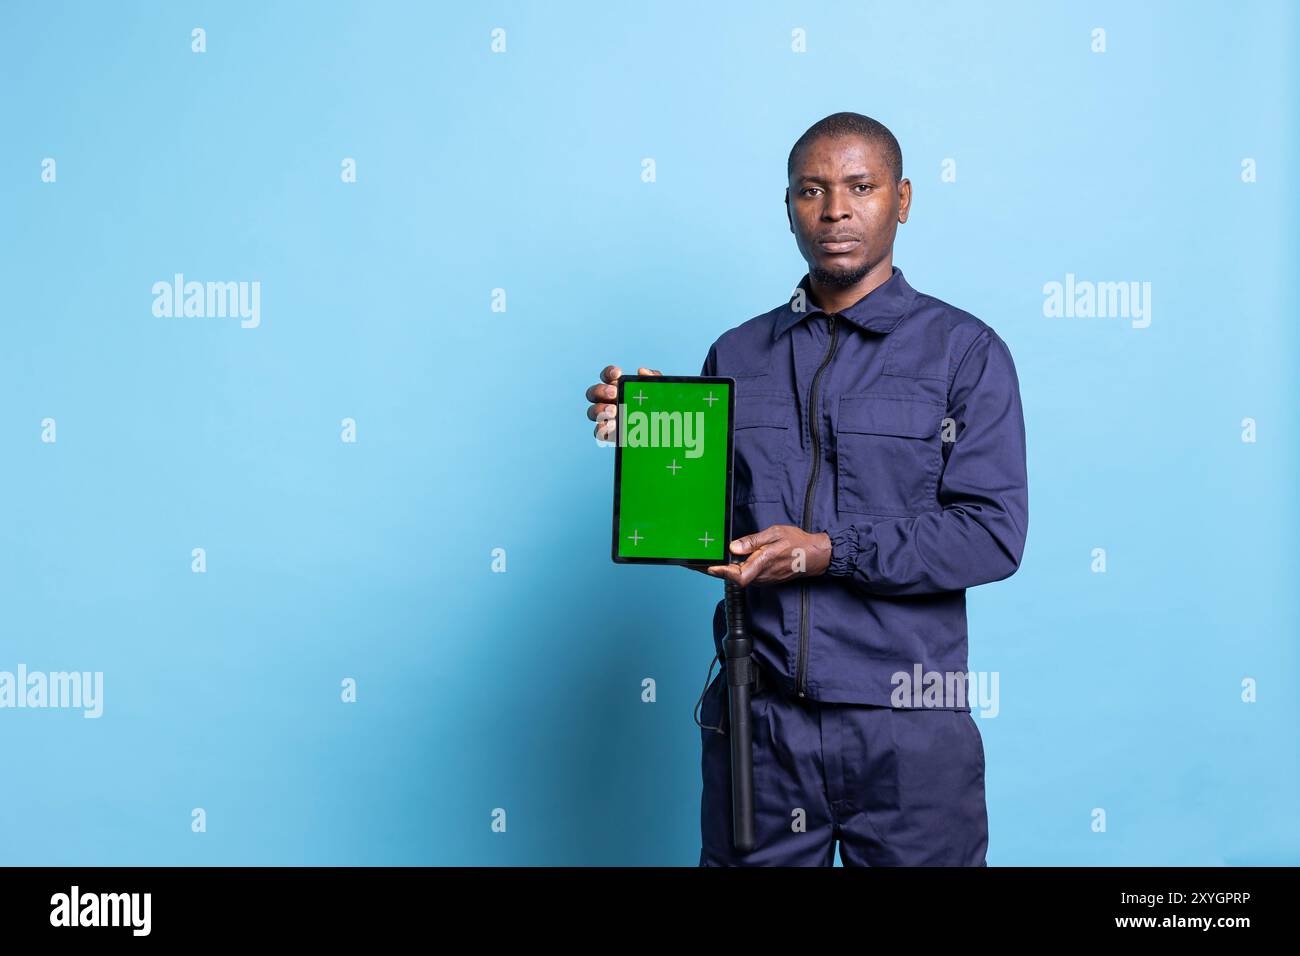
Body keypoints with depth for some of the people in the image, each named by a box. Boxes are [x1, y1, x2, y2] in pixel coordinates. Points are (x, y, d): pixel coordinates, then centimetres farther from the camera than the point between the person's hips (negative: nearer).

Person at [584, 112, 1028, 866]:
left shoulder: (965, 350, 0)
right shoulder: (737, 356, 10)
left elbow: (994, 534, -9)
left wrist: (830, 550, -18)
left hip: (907, 727, -2)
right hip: (756, 717, 3)